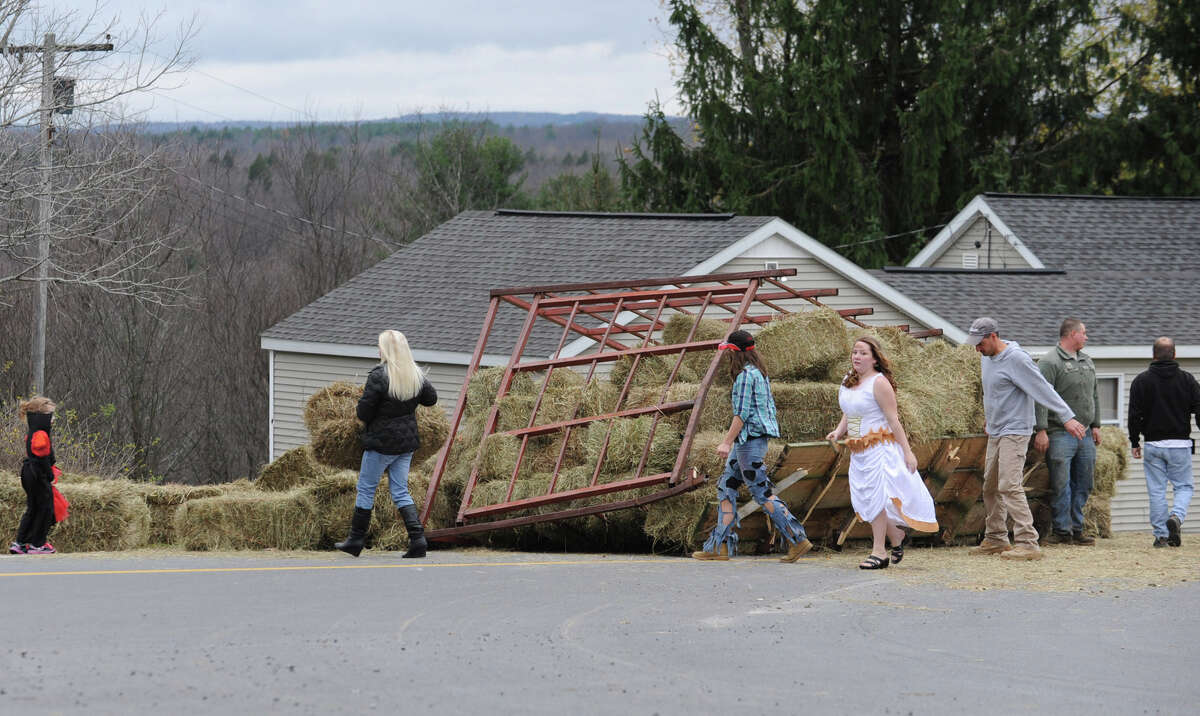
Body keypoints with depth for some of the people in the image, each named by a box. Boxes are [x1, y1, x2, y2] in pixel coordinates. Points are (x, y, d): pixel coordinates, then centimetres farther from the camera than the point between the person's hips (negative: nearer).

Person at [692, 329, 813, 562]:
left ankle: (799, 540, -9)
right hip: (758, 438, 11)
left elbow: (742, 412, -19)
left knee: (761, 492, -8)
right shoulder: (760, 373, 16)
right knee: (726, 486, 11)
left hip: (749, 438, -11)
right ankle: (720, 546, 10)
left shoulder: (746, 375, -14)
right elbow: (771, 408, 19)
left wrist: (727, 442, -19)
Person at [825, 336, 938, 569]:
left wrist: (907, 451, -13)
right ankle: (896, 535, 28)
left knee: (875, 496, -8)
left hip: (879, 447, -8)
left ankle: (879, 552, -2)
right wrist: (838, 431, 3)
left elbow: (893, 419, -12)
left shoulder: (879, 383, -11)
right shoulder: (848, 382, 11)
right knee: (862, 499, 7)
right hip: (858, 451, 8)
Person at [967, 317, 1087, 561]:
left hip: (1014, 432, -9)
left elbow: (1043, 389, -19)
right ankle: (995, 539, 25)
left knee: (1010, 486, -18)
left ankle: (1027, 543, -22)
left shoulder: (1016, 359, -17)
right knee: (990, 487, 14)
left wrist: (1067, 416, -21)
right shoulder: (986, 358, 10)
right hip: (995, 432, 9)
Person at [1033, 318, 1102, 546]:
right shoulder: (1049, 362, -8)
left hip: (1085, 436, 7)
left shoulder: (1087, 362, 17)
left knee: (1083, 485, 8)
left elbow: (1095, 395, 24)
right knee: (1061, 485, -7)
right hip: (1060, 435, -7)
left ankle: (1076, 529, 14)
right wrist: (1041, 430, -19)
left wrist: (1096, 425, 17)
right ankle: (1062, 531, -3)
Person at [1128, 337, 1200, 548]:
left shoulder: (1141, 381, -1)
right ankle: (1176, 516, -17)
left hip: (1153, 444, 0)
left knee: (1156, 490, 4)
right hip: (1180, 444, 0)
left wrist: (1134, 443, 8)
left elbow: (1134, 416, 0)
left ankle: (1161, 535, 1)